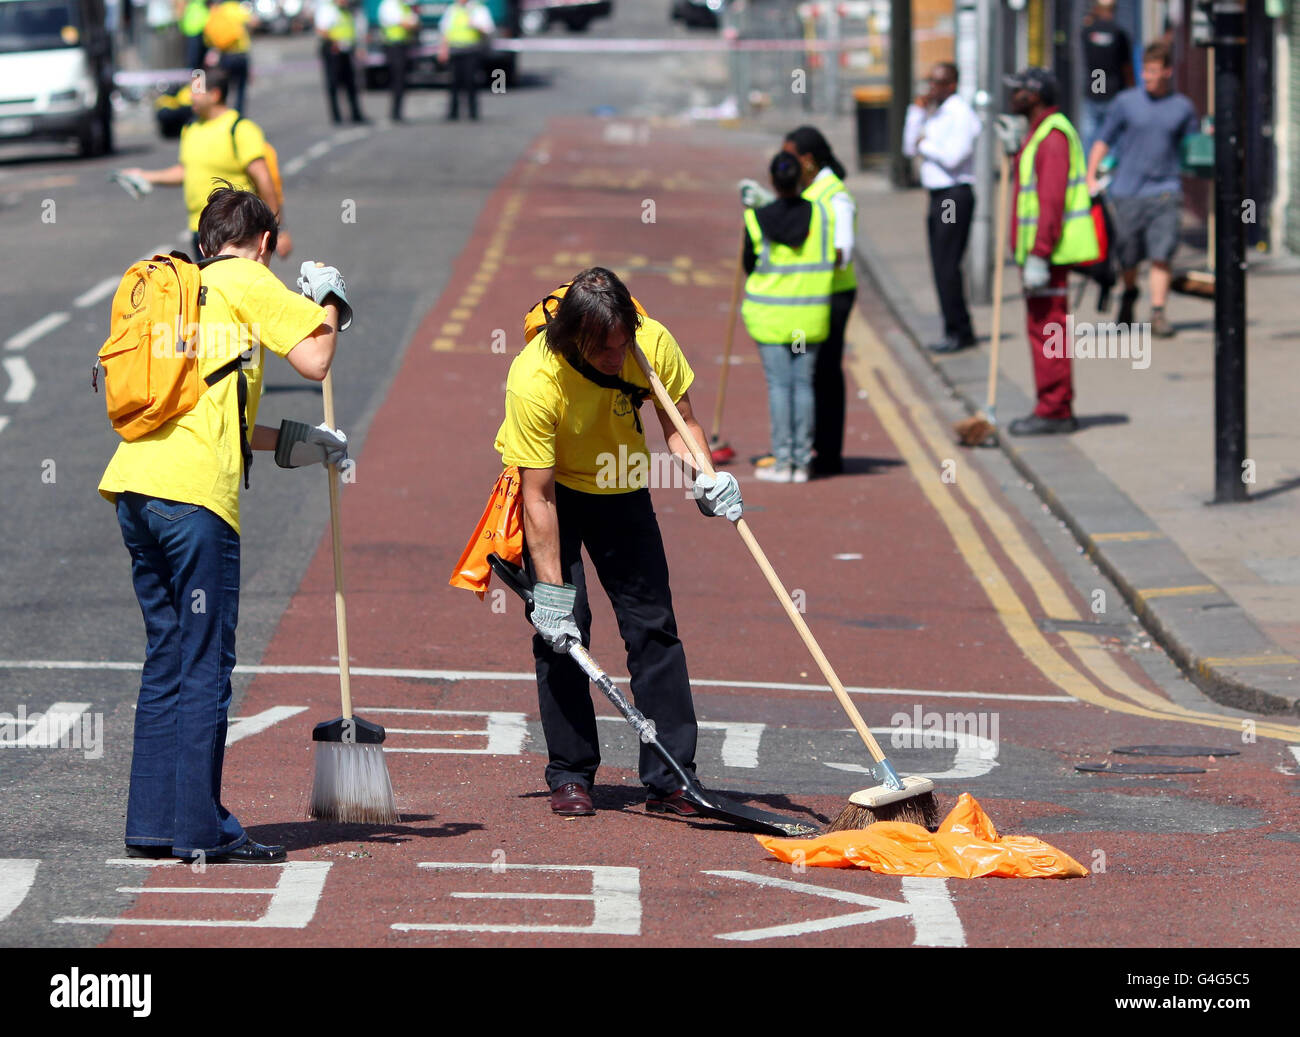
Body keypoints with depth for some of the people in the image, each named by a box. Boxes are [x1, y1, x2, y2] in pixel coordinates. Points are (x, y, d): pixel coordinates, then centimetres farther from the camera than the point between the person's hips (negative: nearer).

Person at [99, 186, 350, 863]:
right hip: (192, 494, -8)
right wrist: (329, 298, 14)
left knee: (167, 660, 14)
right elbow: (314, 360, -4)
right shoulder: (248, 280, 3)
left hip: (134, 486, 8)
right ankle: (202, 829, -2)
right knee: (205, 667, -3)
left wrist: (288, 444, 28)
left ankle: (152, 824, 15)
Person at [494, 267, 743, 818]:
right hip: (552, 487, -3)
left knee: (653, 624, -3)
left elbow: (679, 421, -5)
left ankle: (670, 780, -1)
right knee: (561, 629, -11)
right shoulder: (534, 380, -34)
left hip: (621, 490, 3)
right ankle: (570, 777, -1)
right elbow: (538, 496, -30)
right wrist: (551, 590, -31)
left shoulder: (654, 344, -23)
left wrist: (704, 475, -24)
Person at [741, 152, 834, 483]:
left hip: (770, 314, -2)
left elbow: (750, 264, 0)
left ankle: (782, 462, 1)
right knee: (803, 383, 8)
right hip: (811, 315, 2)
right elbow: (832, 260, 5)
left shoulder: (757, 219, -11)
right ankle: (802, 462, 9)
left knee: (779, 384, 2)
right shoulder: (821, 213, -5)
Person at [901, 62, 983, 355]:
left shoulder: (960, 114, -12)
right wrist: (917, 111, 7)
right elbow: (910, 148, 13)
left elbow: (952, 157, -21)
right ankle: (958, 331, 14)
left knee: (946, 266, -10)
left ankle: (958, 332, -5)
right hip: (938, 196, 9)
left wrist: (926, 144, -6)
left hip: (955, 195, -9)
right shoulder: (933, 114, 16)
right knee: (941, 267, 9)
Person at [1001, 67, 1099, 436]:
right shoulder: (1038, 133, 17)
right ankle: (1054, 409, 19)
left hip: (1048, 253, -11)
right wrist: (1015, 150, 23)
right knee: (1042, 329, 14)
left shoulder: (1053, 136, -16)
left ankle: (1054, 412, -7)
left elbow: (1052, 201, -23)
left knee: (1046, 330, -8)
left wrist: (1038, 256, -25)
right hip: (1040, 250, 11)